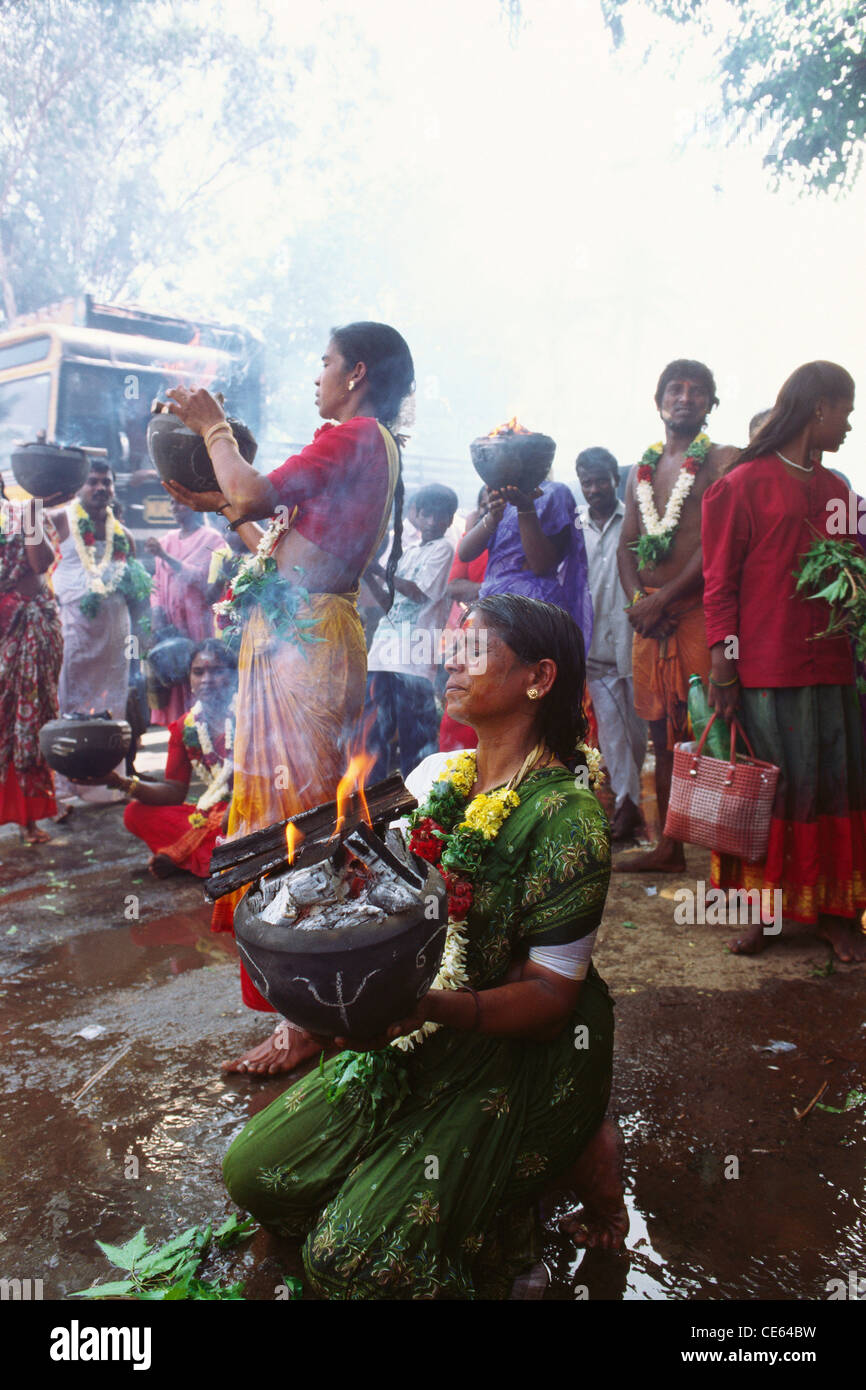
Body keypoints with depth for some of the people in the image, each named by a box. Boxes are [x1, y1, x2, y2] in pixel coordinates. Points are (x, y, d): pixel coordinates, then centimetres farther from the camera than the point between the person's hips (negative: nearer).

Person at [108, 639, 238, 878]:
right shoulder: (186, 727, 5)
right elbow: (175, 792, 4)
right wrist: (123, 783, -10)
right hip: (214, 811, 6)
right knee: (135, 813, -6)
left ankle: (176, 856, -16)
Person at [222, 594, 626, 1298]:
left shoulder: (566, 813, -19)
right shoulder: (437, 775, 2)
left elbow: (550, 994, -18)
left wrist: (435, 1007, -35)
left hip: (518, 1050, -7)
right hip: (418, 1034, 7)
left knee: (351, 1255, -15)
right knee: (254, 1172, 4)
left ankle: (569, 1152, 3)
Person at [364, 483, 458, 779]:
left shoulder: (443, 548, 3)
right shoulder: (409, 552, 22)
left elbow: (420, 593, -9)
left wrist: (379, 571, -7)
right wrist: (371, 579, 6)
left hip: (415, 656, -7)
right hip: (383, 653, 7)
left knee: (414, 734, -5)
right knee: (373, 728, 5)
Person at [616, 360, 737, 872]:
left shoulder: (723, 460, 1)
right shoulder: (642, 469, 19)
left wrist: (663, 597, -14)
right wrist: (636, 598, -2)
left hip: (699, 611, -5)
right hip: (649, 617, 6)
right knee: (663, 737, 9)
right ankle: (669, 848, 16)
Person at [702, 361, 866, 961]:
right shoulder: (743, 484, -1)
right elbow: (720, 582, -5)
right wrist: (724, 658, -12)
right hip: (766, 669, -5)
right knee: (772, 790, 2)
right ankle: (765, 908, 15)